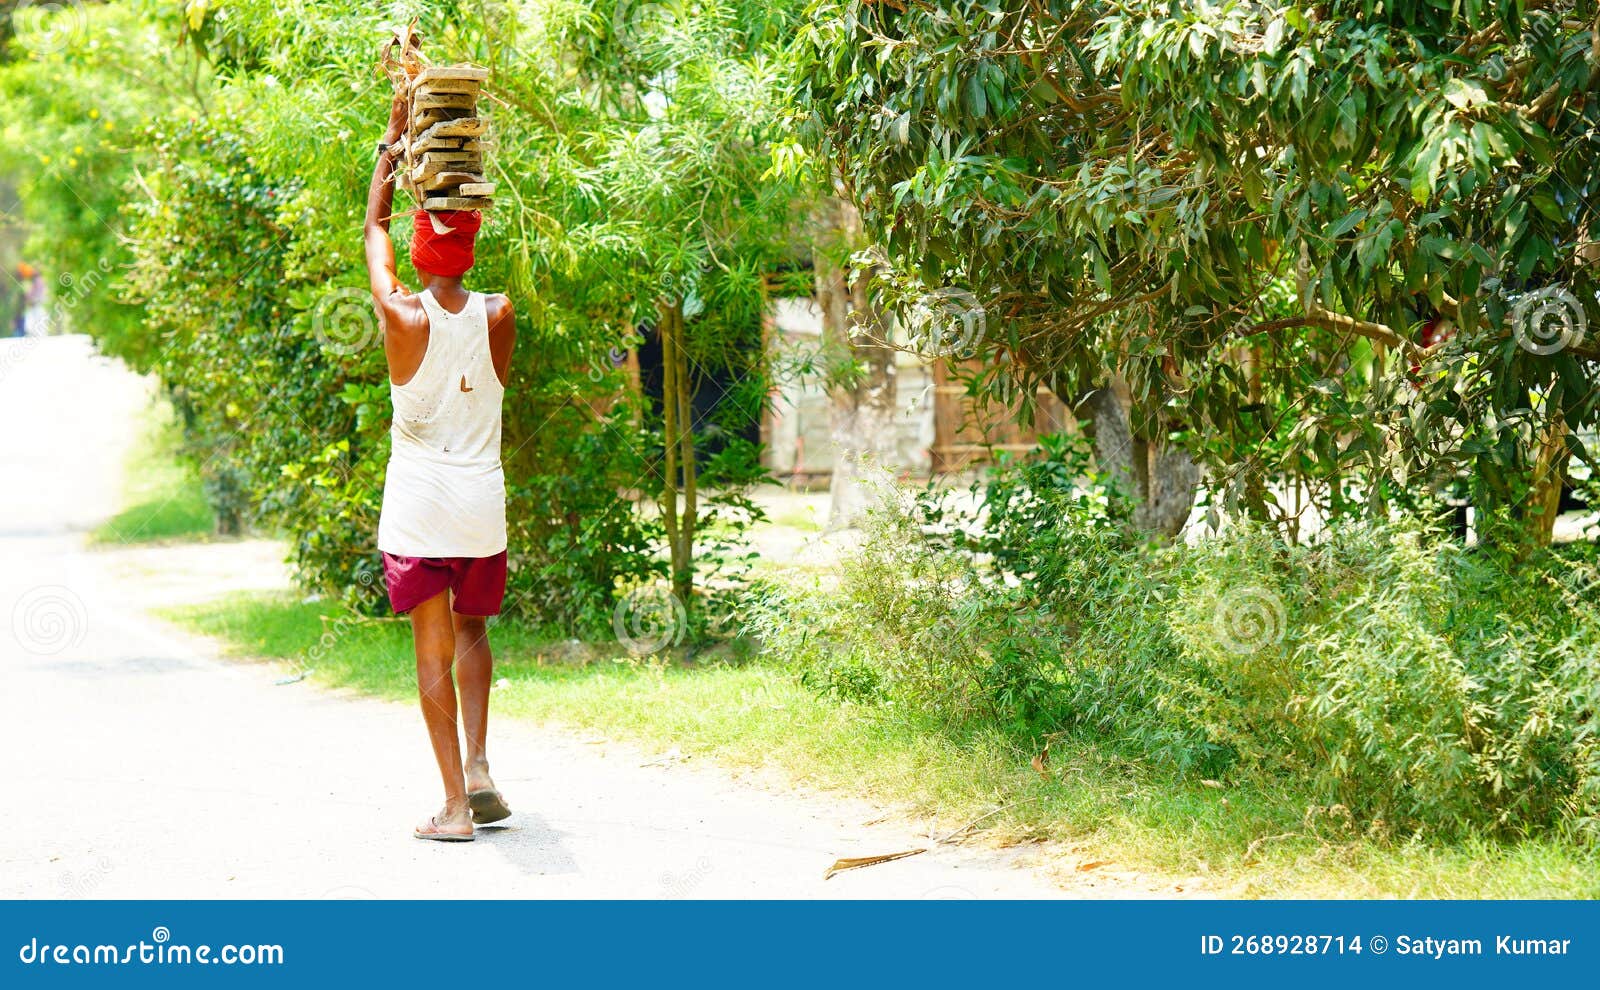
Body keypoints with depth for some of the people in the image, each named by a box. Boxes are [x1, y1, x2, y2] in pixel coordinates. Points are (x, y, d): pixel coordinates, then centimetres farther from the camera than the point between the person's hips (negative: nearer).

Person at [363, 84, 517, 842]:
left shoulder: (403, 315, -10)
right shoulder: (498, 317, -6)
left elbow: (373, 228, 5)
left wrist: (394, 138, 14)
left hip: (418, 508, -2)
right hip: (482, 502, 2)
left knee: (433, 651, 0)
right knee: (472, 634, 22)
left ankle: (456, 804, -3)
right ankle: (477, 766, 7)